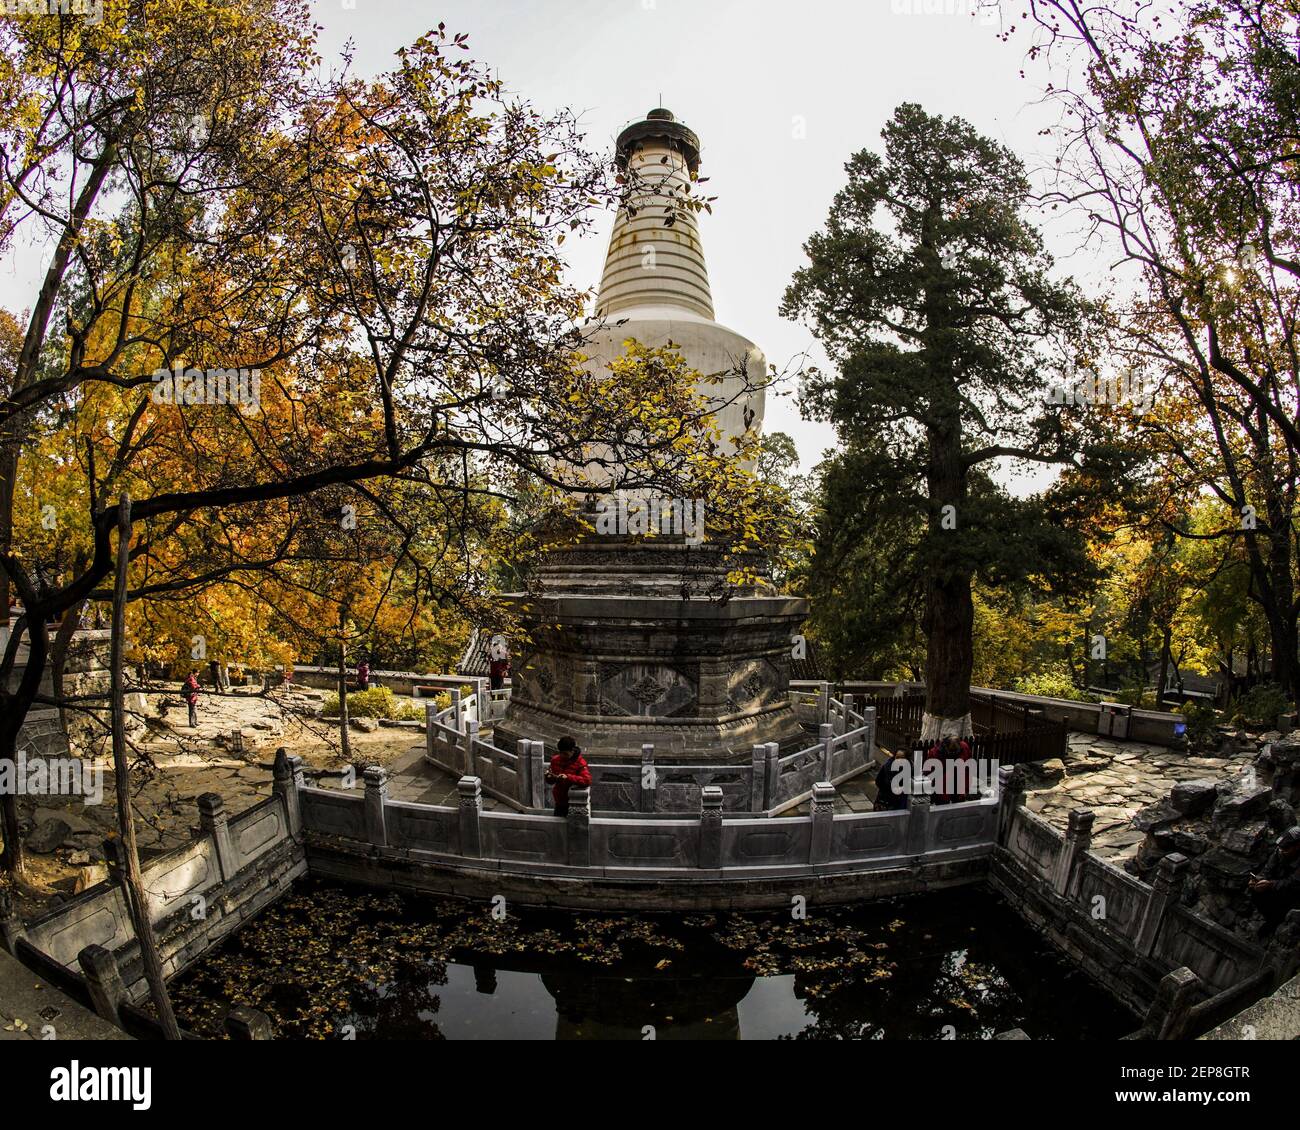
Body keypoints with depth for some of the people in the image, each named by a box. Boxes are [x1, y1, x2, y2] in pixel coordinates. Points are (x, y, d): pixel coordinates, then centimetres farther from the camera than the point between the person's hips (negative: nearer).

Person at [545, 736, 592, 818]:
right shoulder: (555, 760, -1)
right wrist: (549, 777, -15)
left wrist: (568, 777, -39)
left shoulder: (580, 763, -17)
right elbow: (552, 781, 10)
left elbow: (587, 781, -31)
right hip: (559, 803, 5)